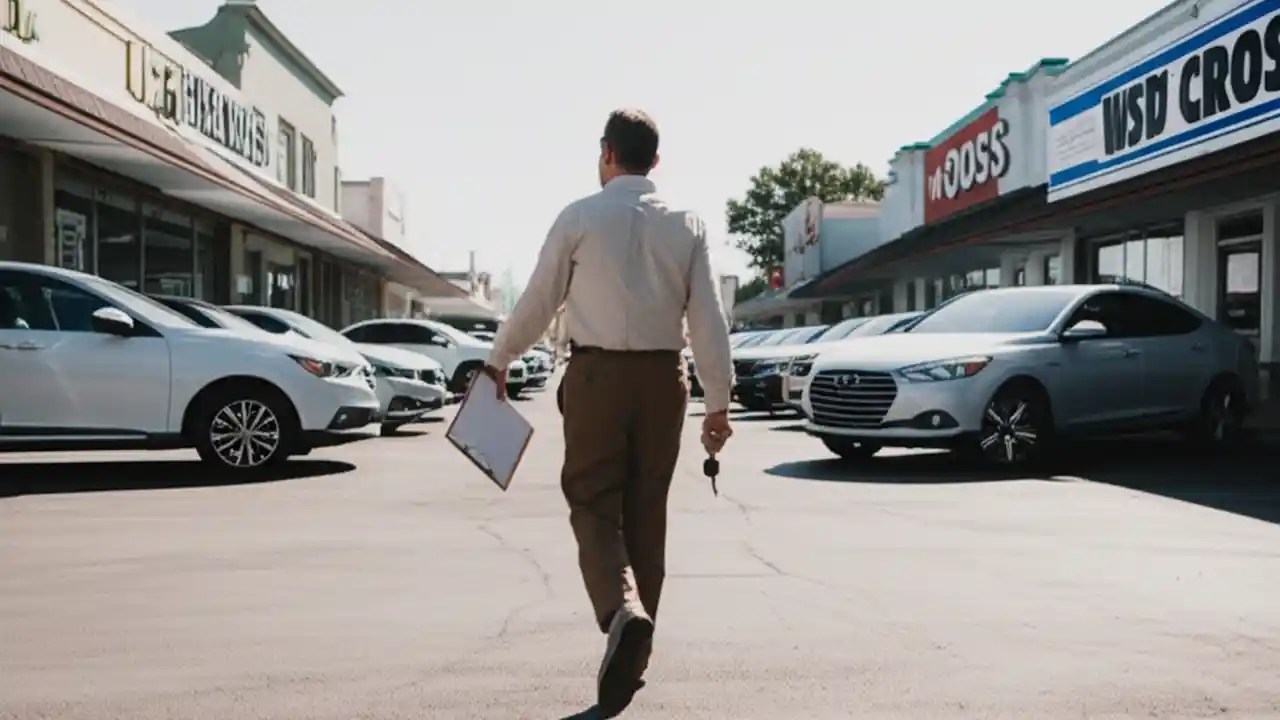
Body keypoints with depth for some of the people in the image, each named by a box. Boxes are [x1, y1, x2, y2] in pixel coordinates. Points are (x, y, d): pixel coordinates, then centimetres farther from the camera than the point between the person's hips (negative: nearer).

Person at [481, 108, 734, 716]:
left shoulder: (579, 217, -2)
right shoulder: (687, 224, 4)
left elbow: (539, 300, 2)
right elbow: (708, 317, 0)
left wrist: (498, 362, 17)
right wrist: (718, 400, 4)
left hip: (596, 373, -3)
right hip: (663, 376, 3)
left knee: (594, 505, 4)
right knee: (646, 511, 12)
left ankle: (622, 611, -24)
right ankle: (633, 651, 21)